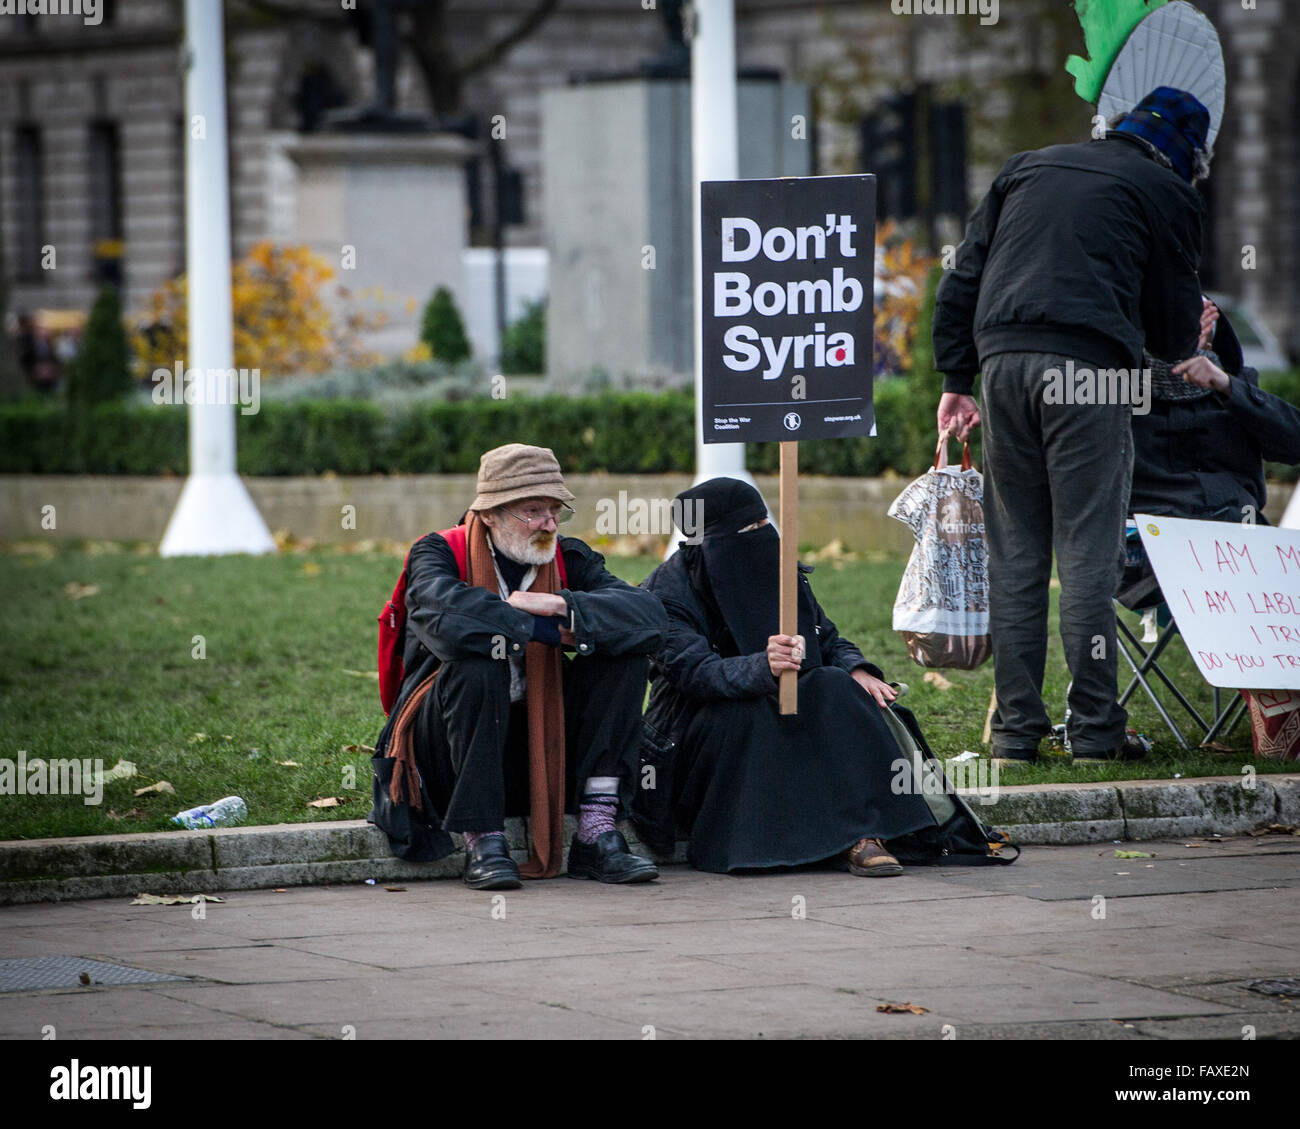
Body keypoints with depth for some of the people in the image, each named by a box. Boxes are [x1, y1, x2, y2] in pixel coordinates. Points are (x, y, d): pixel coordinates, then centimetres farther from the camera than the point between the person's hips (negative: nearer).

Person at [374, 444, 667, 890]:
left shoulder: (568, 559, 4)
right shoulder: (440, 552, -8)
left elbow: (649, 615, -12)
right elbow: (444, 612, -33)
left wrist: (565, 608, -27)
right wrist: (549, 629, -27)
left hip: (536, 747, 4)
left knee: (625, 657, -11)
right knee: (477, 664, -32)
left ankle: (596, 835, -17)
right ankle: (483, 843, -28)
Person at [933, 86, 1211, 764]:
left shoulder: (1026, 169, 23)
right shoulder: (1165, 193, 9)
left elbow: (962, 280, 18)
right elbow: (1175, 329, 11)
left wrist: (956, 378, 19)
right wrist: (1184, 353, 34)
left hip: (1004, 359, 4)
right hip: (1088, 370, -4)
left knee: (1014, 554, 7)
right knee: (1087, 554, -3)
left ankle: (1015, 728, 5)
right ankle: (1094, 727, -4)